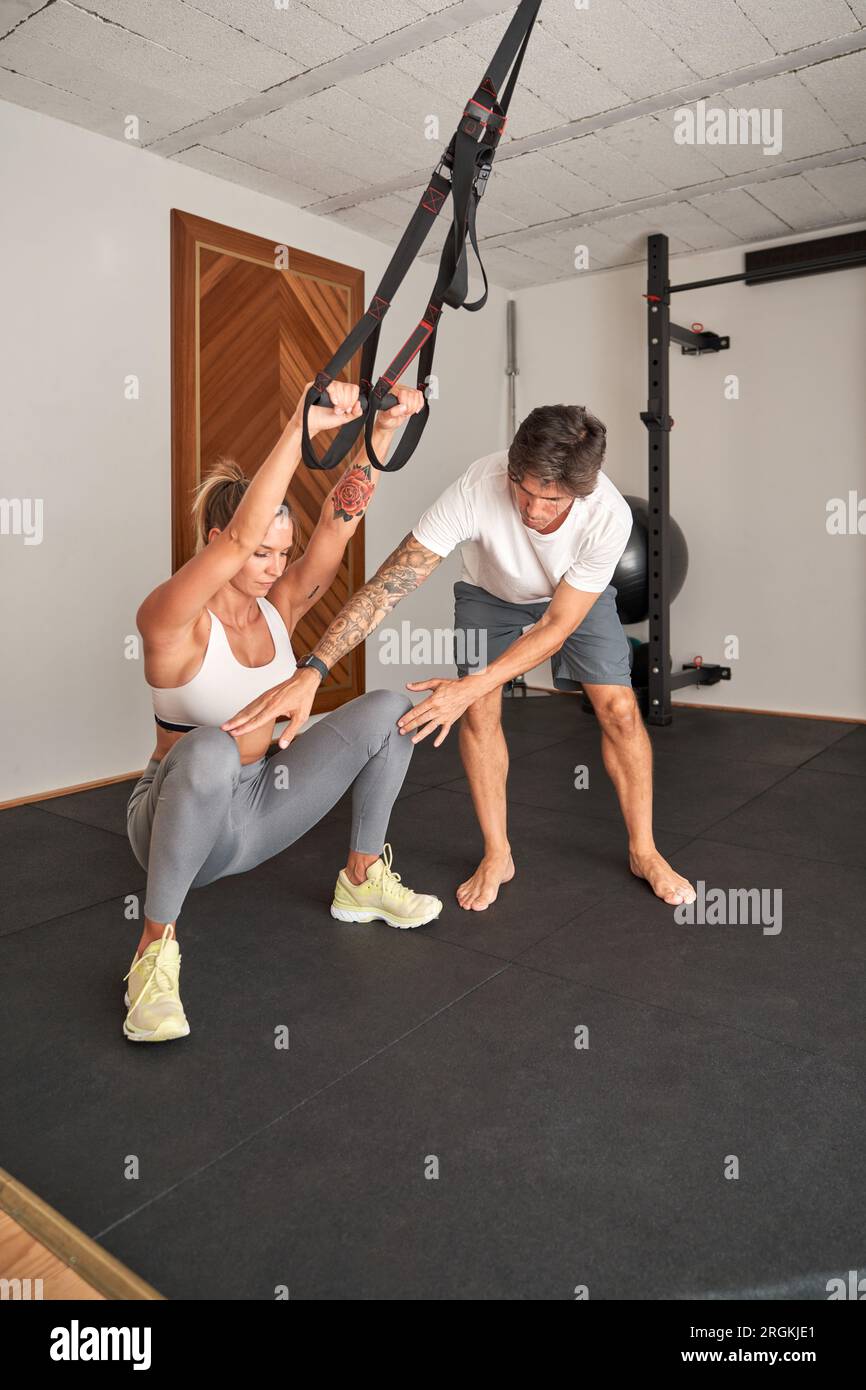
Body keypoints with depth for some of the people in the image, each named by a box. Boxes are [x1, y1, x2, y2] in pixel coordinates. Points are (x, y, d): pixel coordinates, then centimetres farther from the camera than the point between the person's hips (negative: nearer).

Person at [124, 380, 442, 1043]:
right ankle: (154, 948, -25)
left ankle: (361, 879, 5)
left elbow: (339, 519, -15)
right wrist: (301, 427, -42)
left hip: (257, 808, 6)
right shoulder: (171, 621, -20)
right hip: (180, 816, -6)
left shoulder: (280, 607, -2)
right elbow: (240, 535, -38)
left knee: (390, 707, -8)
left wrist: (383, 429, -27)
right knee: (211, 748, -43)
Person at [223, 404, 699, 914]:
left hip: (579, 597, 0)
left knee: (619, 708, -11)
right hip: (491, 594, 0)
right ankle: (498, 856, 4)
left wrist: (469, 687, -39)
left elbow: (557, 627, -30)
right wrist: (310, 673, -49)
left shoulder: (610, 515, -38)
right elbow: (387, 586, -42)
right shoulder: (477, 488, -41)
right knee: (480, 711, -15)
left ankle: (644, 852, 11)